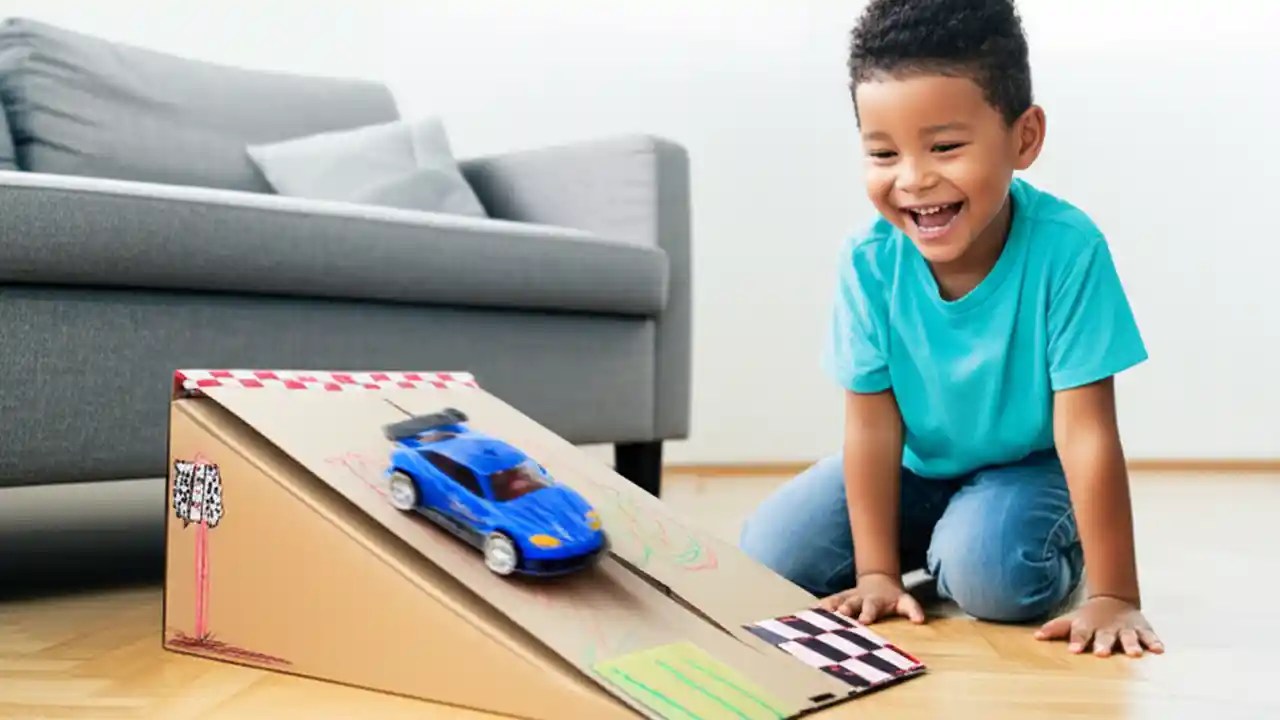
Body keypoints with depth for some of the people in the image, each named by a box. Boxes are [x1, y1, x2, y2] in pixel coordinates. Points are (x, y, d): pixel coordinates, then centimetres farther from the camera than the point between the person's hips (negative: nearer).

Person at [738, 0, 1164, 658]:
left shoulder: (1067, 249, -30)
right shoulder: (868, 262, -22)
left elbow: (1087, 432, -27)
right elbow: (872, 425, -15)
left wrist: (1113, 597, -26)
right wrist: (877, 573, -14)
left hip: (1028, 465, -3)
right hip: (914, 466, 3)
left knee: (989, 574, -32)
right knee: (768, 555, -10)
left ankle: (1058, 563, 4)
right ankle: (923, 550, 14)